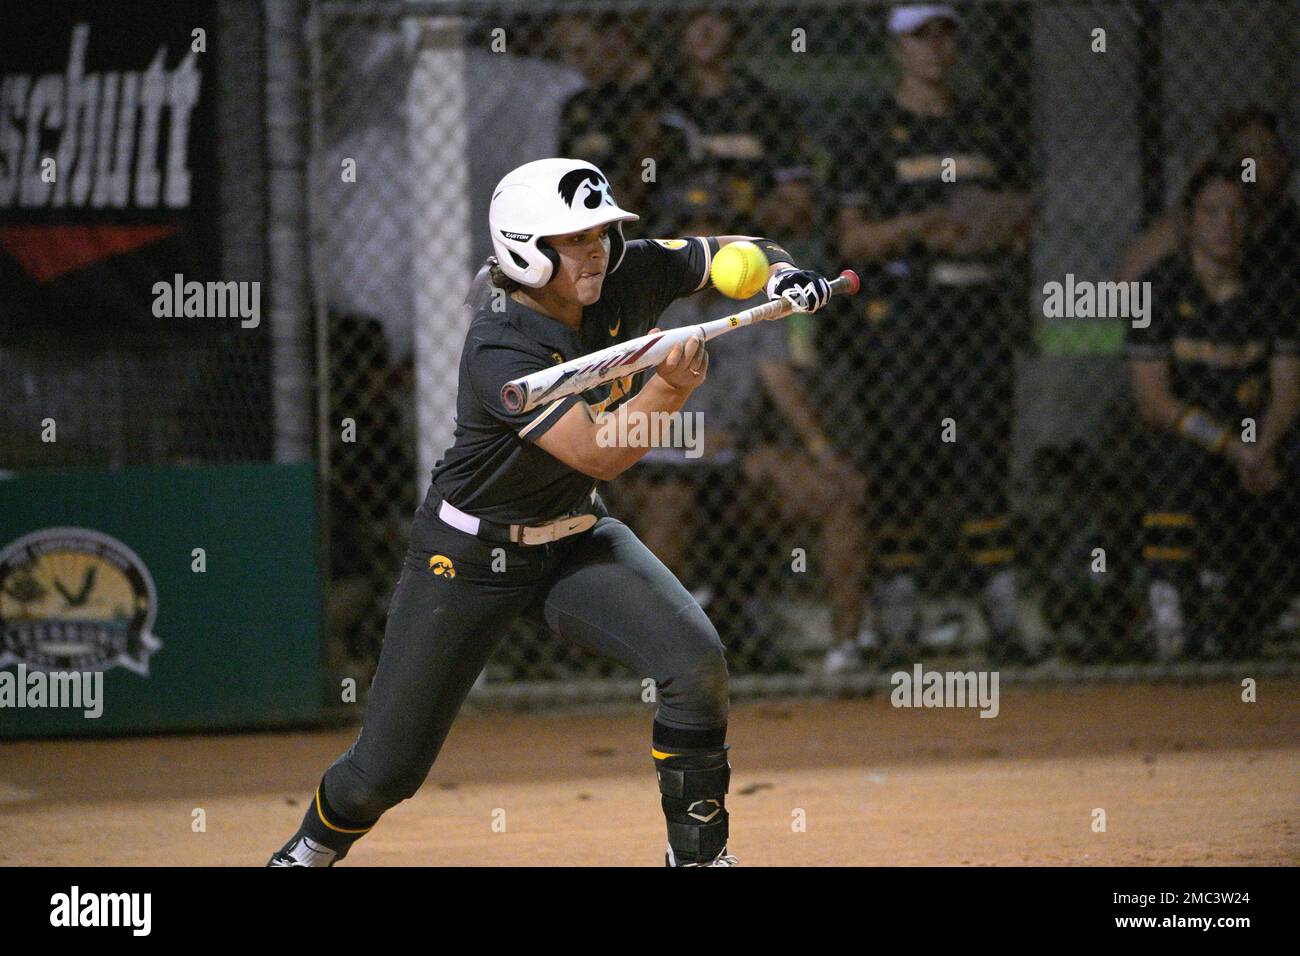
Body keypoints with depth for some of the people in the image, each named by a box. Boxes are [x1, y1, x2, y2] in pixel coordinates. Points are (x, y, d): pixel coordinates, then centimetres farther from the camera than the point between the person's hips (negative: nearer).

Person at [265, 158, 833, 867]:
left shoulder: (624, 279, -13)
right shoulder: (499, 349, -30)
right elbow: (600, 455, -36)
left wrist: (782, 276, -22)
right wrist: (668, 388, -53)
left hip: (576, 539, 5)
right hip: (470, 557, -5)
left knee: (696, 662, -20)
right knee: (384, 773, 0)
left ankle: (699, 851, -1)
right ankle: (311, 850, 34)